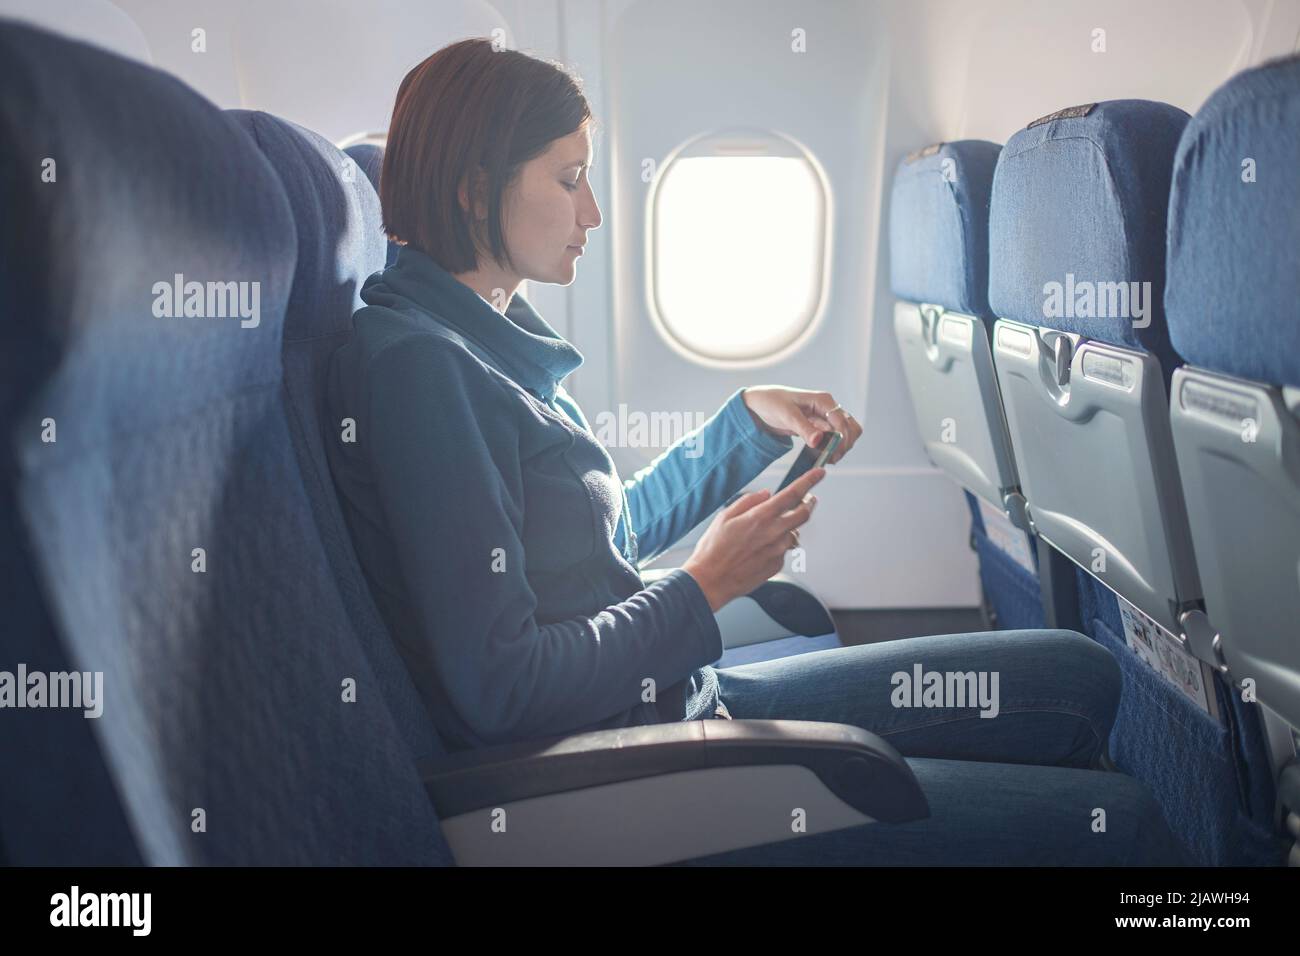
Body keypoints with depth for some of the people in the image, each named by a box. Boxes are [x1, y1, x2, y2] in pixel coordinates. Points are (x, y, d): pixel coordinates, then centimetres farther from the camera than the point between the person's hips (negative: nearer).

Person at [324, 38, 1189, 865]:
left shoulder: (491, 340, 12)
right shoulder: (417, 365, -19)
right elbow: (496, 686, -24)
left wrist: (754, 419, 13)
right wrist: (708, 586, -13)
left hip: (676, 703, 10)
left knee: (1078, 676, 11)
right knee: (1120, 821, -8)